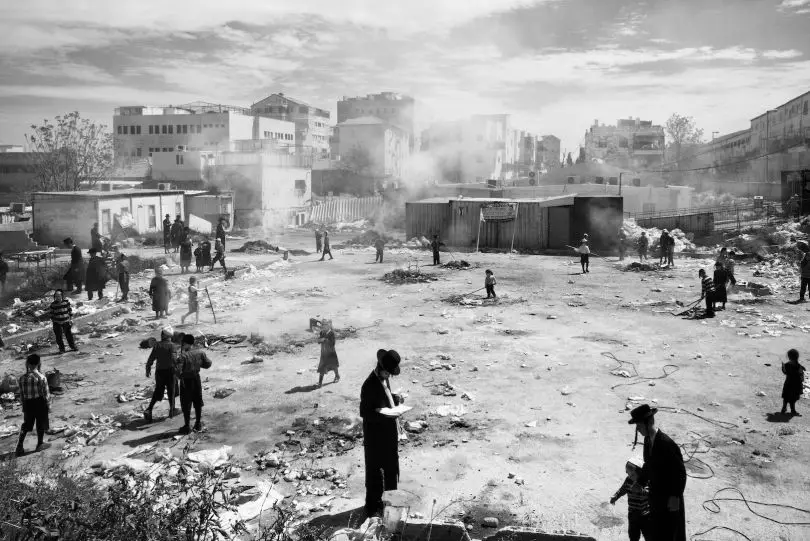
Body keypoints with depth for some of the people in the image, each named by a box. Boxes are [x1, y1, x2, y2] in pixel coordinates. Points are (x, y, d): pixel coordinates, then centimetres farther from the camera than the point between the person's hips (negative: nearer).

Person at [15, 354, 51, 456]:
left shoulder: (22, 378, -6)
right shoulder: (41, 377, -17)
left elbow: (21, 394, 2)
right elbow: (46, 393, -11)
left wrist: (23, 406, 14)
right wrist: (49, 404, 2)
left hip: (28, 403, 3)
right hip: (40, 402, -3)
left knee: (26, 425, 18)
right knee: (41, 424, 14)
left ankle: (19, 446, 15)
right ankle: (40, 444, 26)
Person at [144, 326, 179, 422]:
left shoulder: (157, 345, -1)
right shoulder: (172, 345, -11)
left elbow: (150, 360, -1)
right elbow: (173, 358, -25)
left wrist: (148, 370, 11)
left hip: (159, 371, 3)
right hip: (170, 371, -3)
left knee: (158, 391, 15)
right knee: (171, 391, 15)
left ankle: (149, 409, -1)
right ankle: (171, 410, 23)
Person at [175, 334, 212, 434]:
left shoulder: (183, 356, -21)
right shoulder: (200, 353, -6)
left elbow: (177, 370, -28)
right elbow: (208, 364, 3)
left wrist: (180, 377, -10)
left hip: (186, 381, -5)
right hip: (197, 379, 5)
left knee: (186, 404, 8)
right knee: (198, 402, 18)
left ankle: (187, 426, 15)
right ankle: (198, 424, 28)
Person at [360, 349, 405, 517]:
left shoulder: (385, 378, 2)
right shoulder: (369, 385, -24)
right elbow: (364, 412, -20)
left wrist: (396, 398, -1)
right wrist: (383, 414, -32)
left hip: (388, 433, 9)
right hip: (375, 435, -9)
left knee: (389, 468, 20)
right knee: (375, 470, 5)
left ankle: (379, 500, 37)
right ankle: (372, 506, 22)